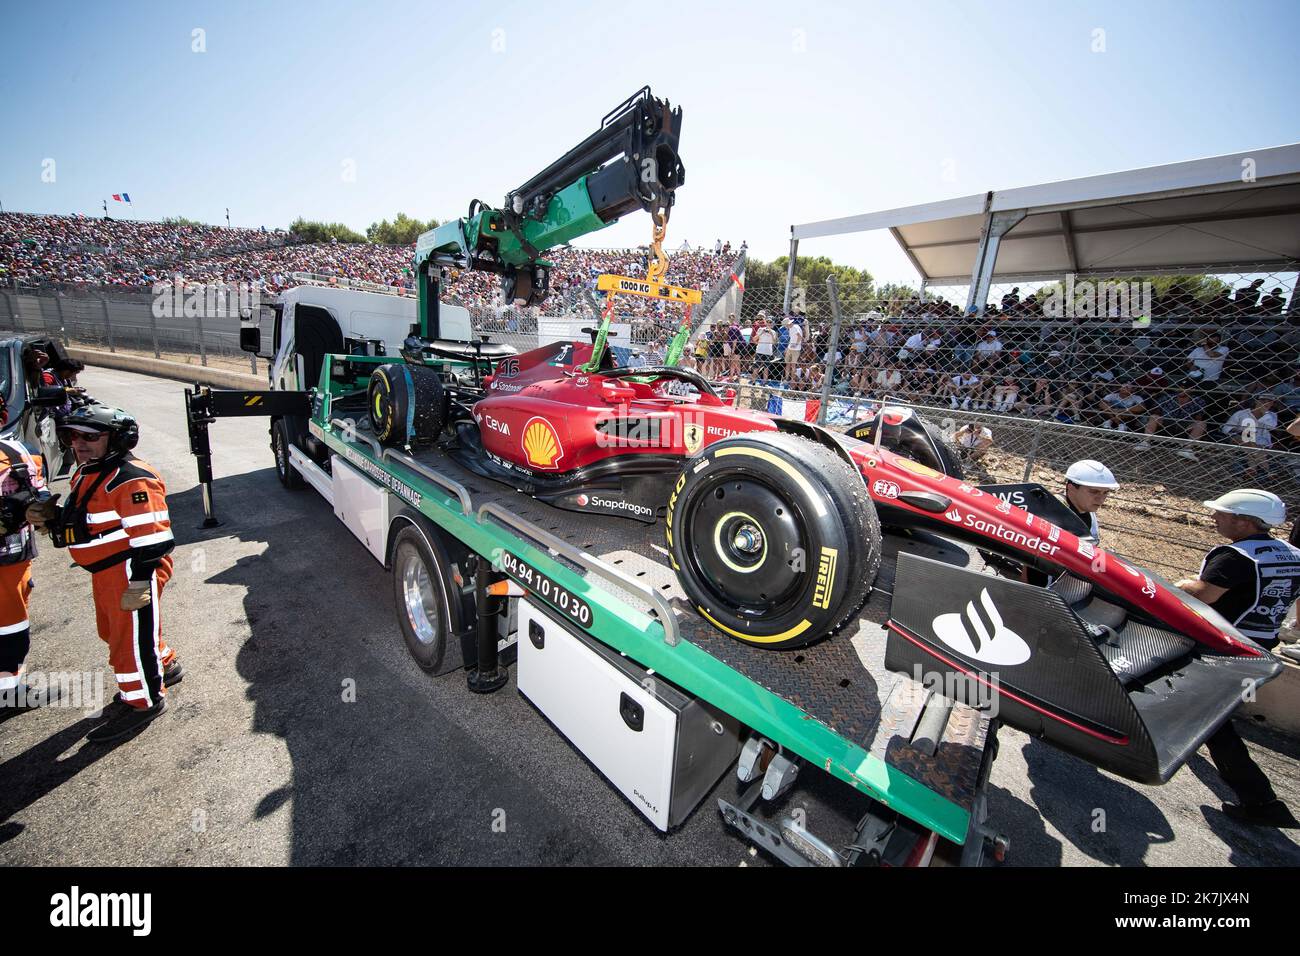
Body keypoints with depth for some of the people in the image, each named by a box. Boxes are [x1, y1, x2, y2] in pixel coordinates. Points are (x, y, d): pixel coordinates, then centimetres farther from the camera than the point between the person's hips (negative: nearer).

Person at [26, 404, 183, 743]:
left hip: (132, 571, -11)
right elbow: (80, 523, 24)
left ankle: (142, 700, 18)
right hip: (105, 572, 11)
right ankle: (162, 665, 43)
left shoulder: (131, 479, -22)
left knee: (131, 635, 1)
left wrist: (140, 580, -25)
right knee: (112, 630, 24)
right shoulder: (84, 475, 12)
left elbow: (151, 537, -25)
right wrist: (50, 519, 2)